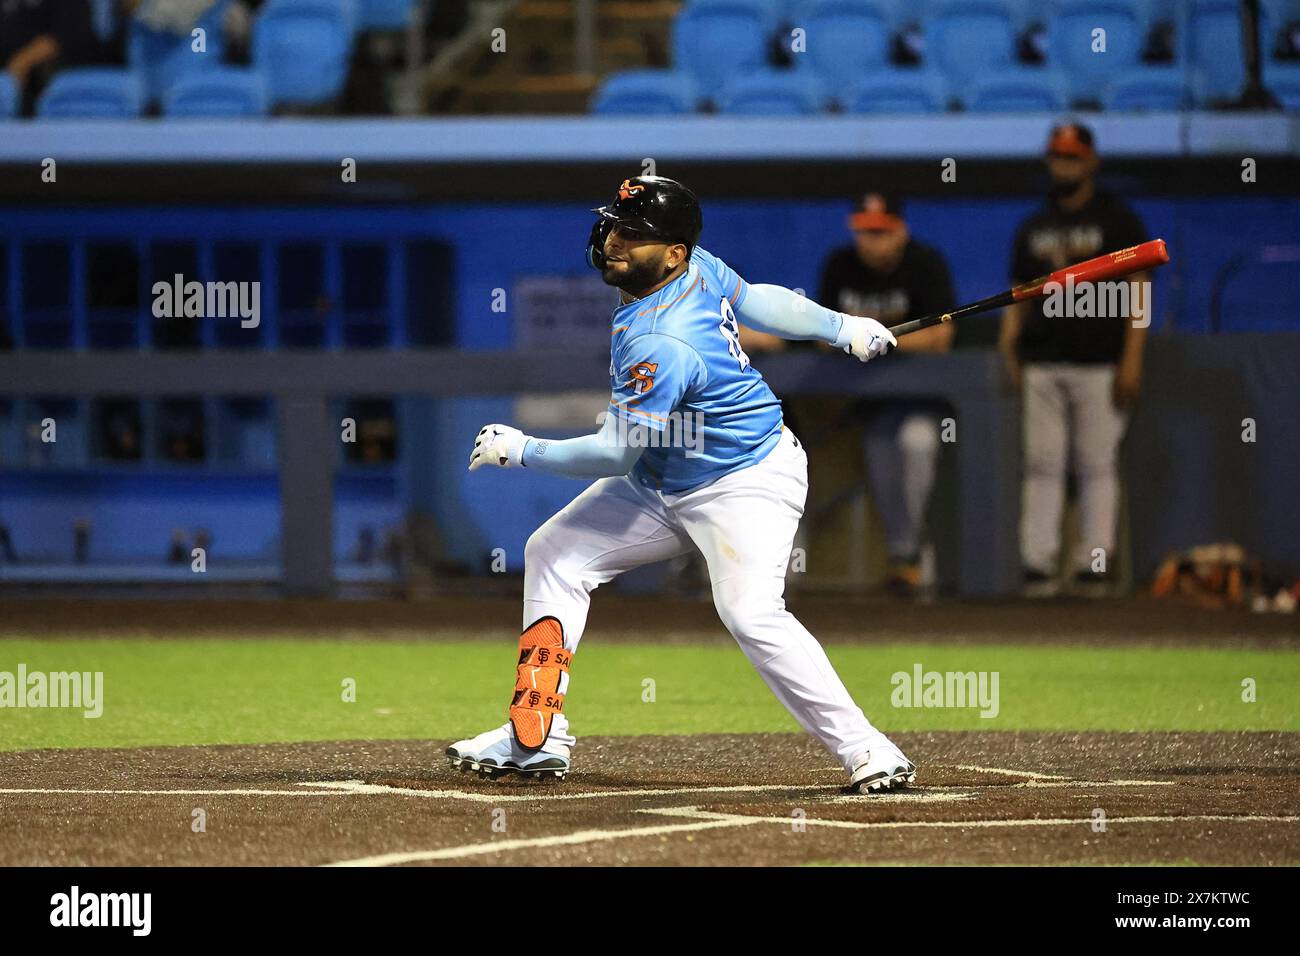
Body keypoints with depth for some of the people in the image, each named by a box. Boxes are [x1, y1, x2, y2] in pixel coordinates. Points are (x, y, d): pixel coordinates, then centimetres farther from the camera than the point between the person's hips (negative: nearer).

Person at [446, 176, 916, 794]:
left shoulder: (660, 346, -31)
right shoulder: (701, 269, -4)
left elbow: (616, 453, -25)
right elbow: (754, 300, 13)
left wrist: (522, 451, -14)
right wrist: (841, 328, 28)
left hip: (745, 482, -11)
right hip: (664, 484, 11)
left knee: (750, 611, -30)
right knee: (554, 553, 8)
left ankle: (864, 750, -25)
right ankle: (537, 739, 11)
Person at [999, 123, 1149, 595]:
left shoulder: (1119, 222, 3)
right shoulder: (1034, 228, 17)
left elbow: (1137, 292, -2)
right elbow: (1018, 295, 18)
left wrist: (1131, 361, -11)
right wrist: (1008, 352, 6)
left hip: (1098, 365, -4)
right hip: (1041, 365, 4)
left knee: (1097, 465, -4)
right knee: (1042, 464, 0)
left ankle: (1094, 564, -3)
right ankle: (1037, 562, -2)